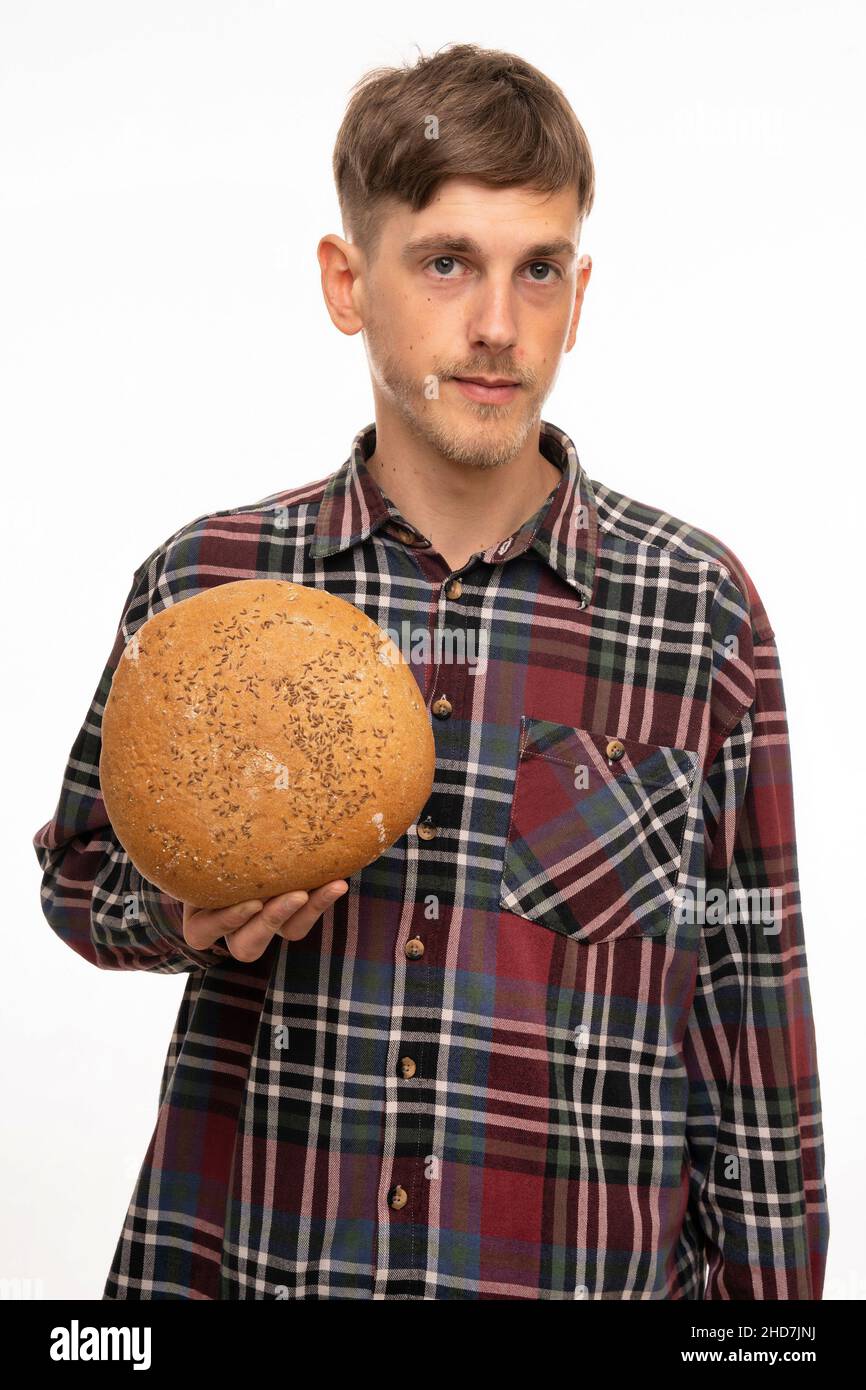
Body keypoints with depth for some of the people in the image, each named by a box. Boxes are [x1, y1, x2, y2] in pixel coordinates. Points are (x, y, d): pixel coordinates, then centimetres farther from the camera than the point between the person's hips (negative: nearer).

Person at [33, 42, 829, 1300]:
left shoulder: (701, 607, -7)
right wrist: (195, 917, -12)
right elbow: (82, 870, 9)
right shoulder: (203, 582, -5)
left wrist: (769, 1291, -2)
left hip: (594, 1265, 0)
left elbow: (750, 1002, -2)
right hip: (256, 1253, 1)